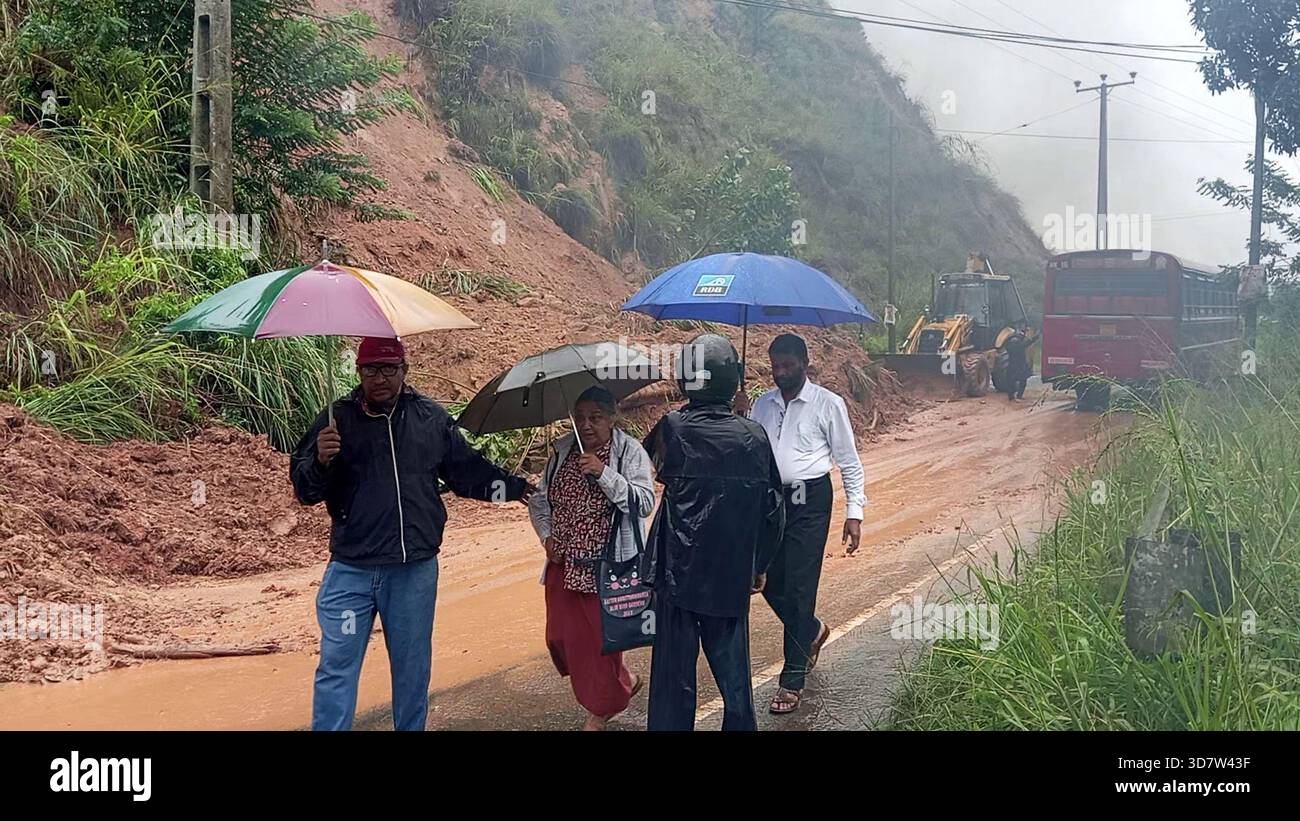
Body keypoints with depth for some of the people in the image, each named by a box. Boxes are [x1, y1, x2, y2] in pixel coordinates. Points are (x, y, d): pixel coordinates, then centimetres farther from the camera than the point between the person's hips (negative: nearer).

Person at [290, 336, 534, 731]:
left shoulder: (431, 417, 5)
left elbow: (467, 469, 15)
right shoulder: (337, 418, -1)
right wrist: (321, 461, -23)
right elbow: (304, 489, -3)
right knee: (337, 666, 1)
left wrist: (517, 488, 9)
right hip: (351, 569, -2)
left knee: (413, 667, 14)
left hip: (416, 569, 2)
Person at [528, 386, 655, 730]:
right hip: (564, 563, 6)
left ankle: (599, 712, 24)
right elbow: (539, 499, 15)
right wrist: (547, 536, 1)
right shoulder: (562, 451, 6)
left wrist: (604, 473, -28)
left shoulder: (630, 452, -9)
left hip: (608, 566, -5)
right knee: (561, 635, 9)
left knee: (601, 637, 2)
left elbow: (645, 503, -20)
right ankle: (622, 683, 33)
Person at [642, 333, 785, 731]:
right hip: (733, 575, 2)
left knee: (674, 669, 7)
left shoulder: (672, 428, -12)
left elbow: (650, 458, 11)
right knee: (733, 667, 16)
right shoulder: (754, 437, -4)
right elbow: (774, 510, 2)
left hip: (678, 572, -2)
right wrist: (760, 564, 15)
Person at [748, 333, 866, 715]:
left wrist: (854, 513, -6)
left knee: (798, 587, -4)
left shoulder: (828, 404, -4)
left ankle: (792, 680, 7)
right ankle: (812, 631, 41)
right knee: (771, 583, 10)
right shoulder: (763, 404, 9)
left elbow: (849, 461, -2)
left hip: (809, 502, -5)